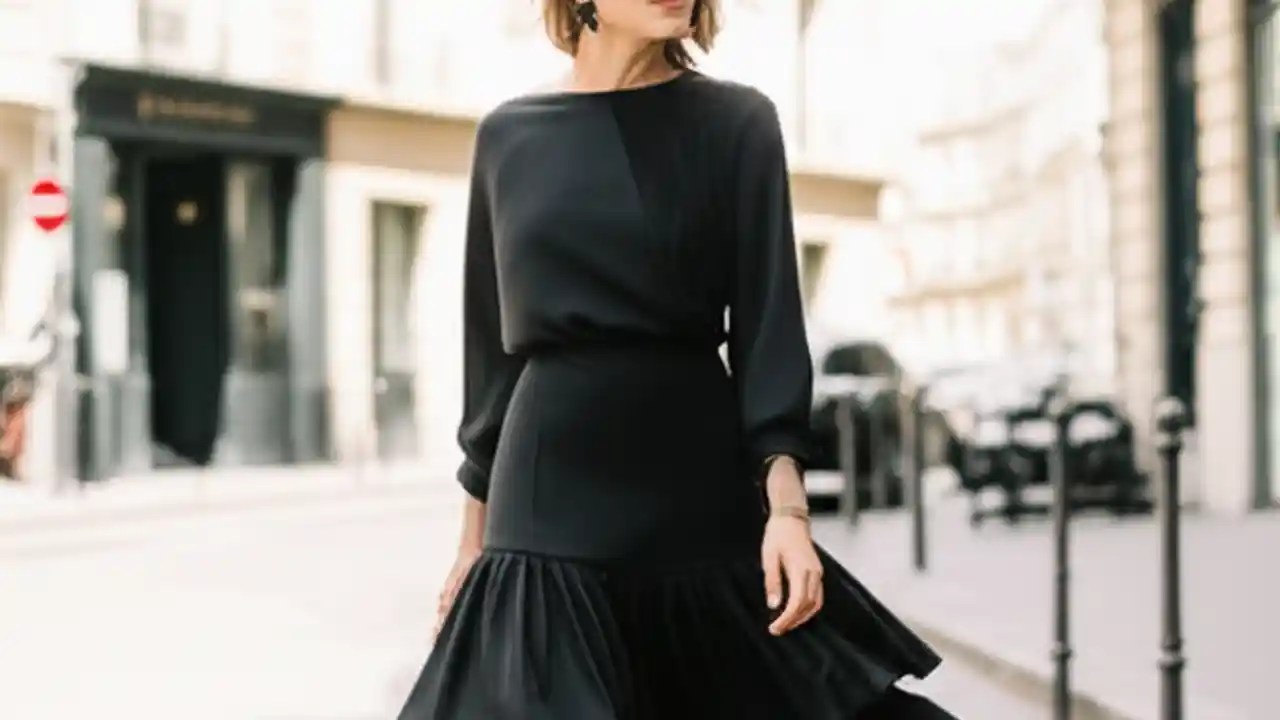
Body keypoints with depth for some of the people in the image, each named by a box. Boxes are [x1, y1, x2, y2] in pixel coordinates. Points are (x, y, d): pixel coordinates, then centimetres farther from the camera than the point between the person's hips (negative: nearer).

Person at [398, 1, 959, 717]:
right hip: (547, 501, 1)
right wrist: (476, 531, 12)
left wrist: (786, 502, -17)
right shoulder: (508, 136, 8)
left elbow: (769, 323, -5)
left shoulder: (736, 122, 2)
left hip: (700, 490, -1)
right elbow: (492, 345, 12)